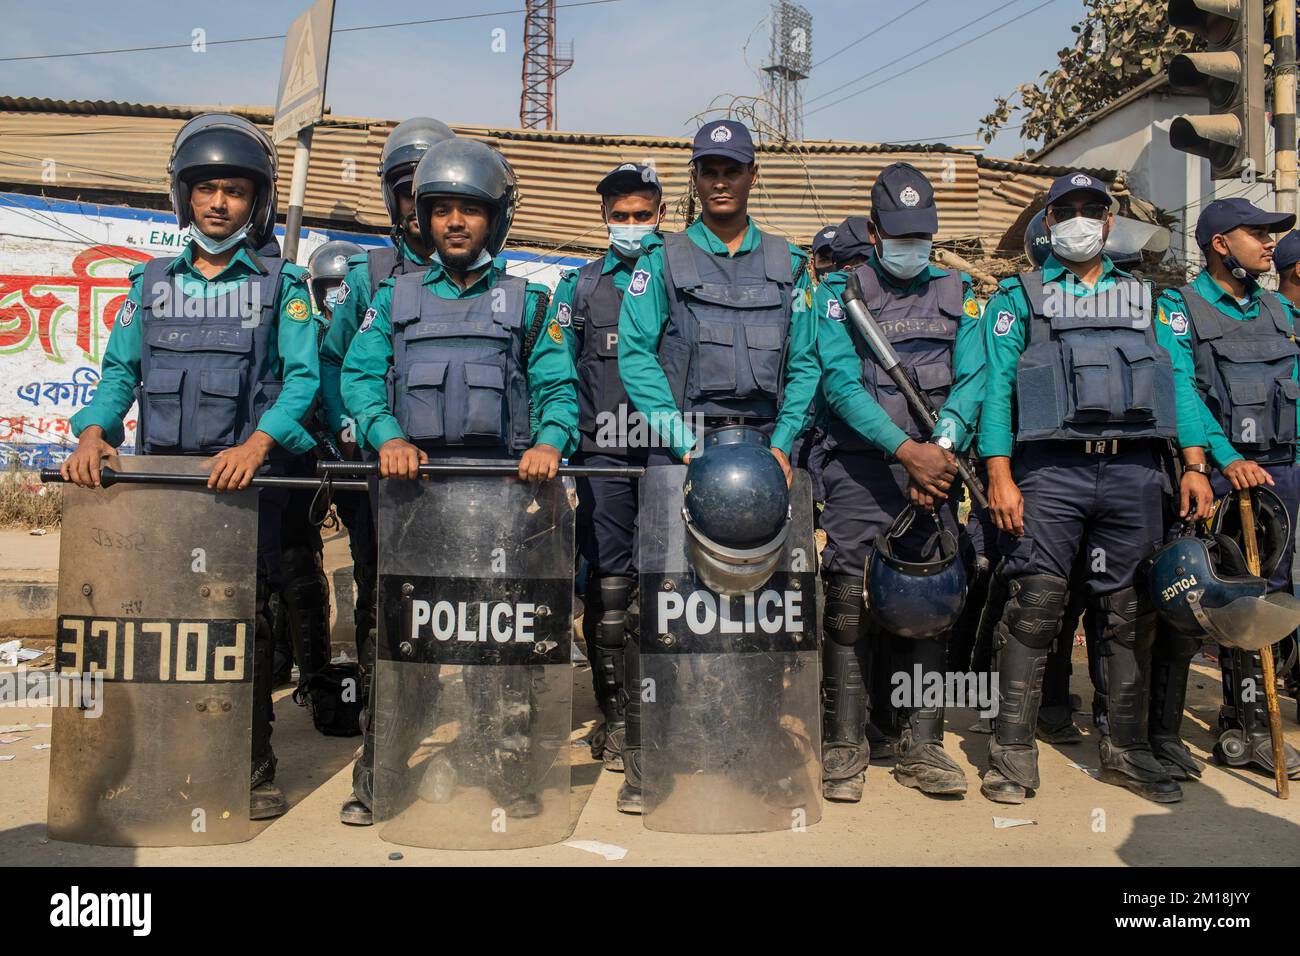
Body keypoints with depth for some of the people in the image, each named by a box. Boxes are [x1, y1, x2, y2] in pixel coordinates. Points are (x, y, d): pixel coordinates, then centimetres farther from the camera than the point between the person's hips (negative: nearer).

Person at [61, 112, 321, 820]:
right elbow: (120, 371, 11)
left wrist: (255, 446, -21)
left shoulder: (281, 285, 5)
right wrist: (94, 432, -8)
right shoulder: (152, 283, 16)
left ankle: (253, 769, 7)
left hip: (244, 477, -3)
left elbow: (302, 378, -6)